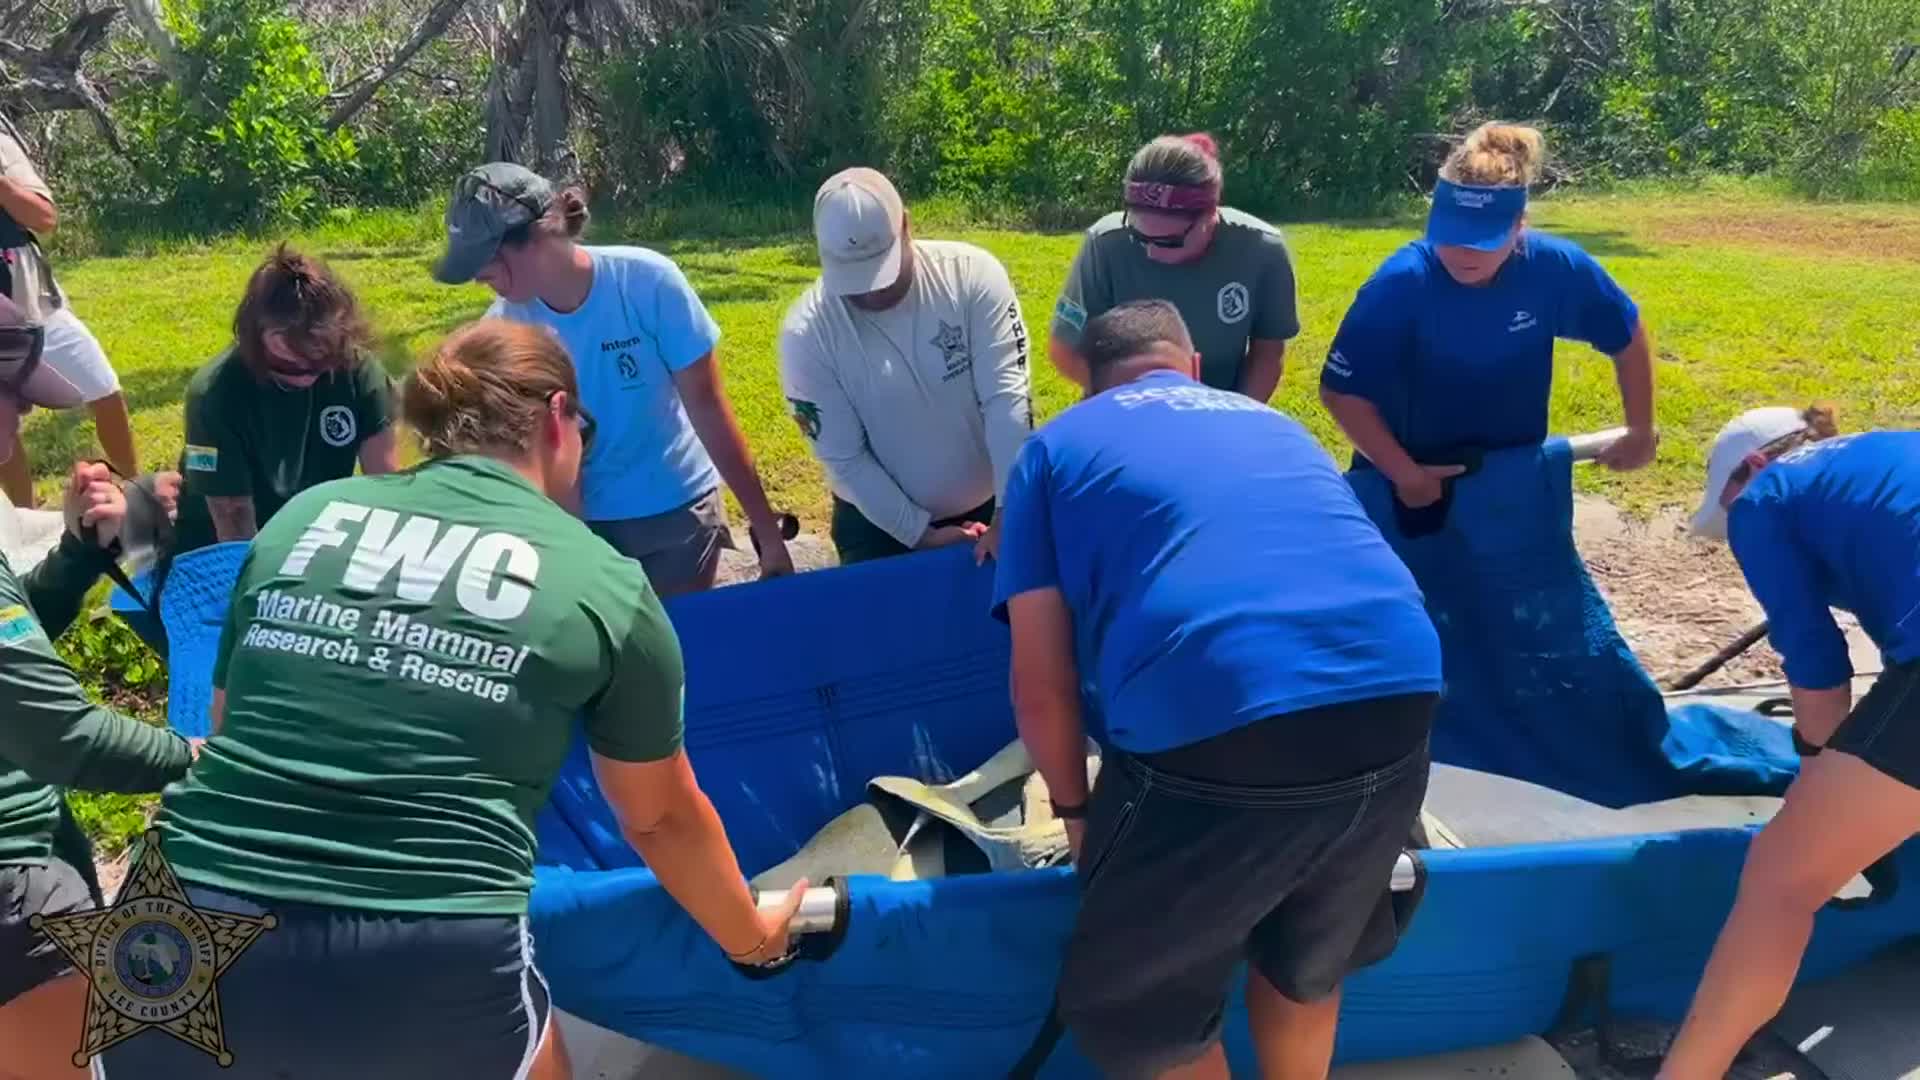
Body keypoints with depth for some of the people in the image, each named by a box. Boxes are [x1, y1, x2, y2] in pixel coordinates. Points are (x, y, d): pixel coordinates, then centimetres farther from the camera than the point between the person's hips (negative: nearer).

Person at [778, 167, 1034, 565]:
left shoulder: (972, 274, -17)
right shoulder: (807, 333, -17)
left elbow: (1006, 399, -20)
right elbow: (844, 460, -13)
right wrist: (920, 534, -14)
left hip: (988, 506, 1)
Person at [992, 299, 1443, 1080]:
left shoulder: (1057, 447, 17)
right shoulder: (1273, 423, 31)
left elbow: (1041, 686, 9)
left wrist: (1076, 809, 26)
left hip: (1218, 731, -5)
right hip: (1397, 700, 6)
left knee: (1137, 1010, 20)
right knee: (1309, 961, 32)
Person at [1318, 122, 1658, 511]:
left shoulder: (1556, 268, -18)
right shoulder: (1401, 282, -27)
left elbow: (1628, 336, 1)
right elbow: (1342, 392, -22)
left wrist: (1641, 430, 5)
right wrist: (1404, 474, -23)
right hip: (1408, 482, -3)